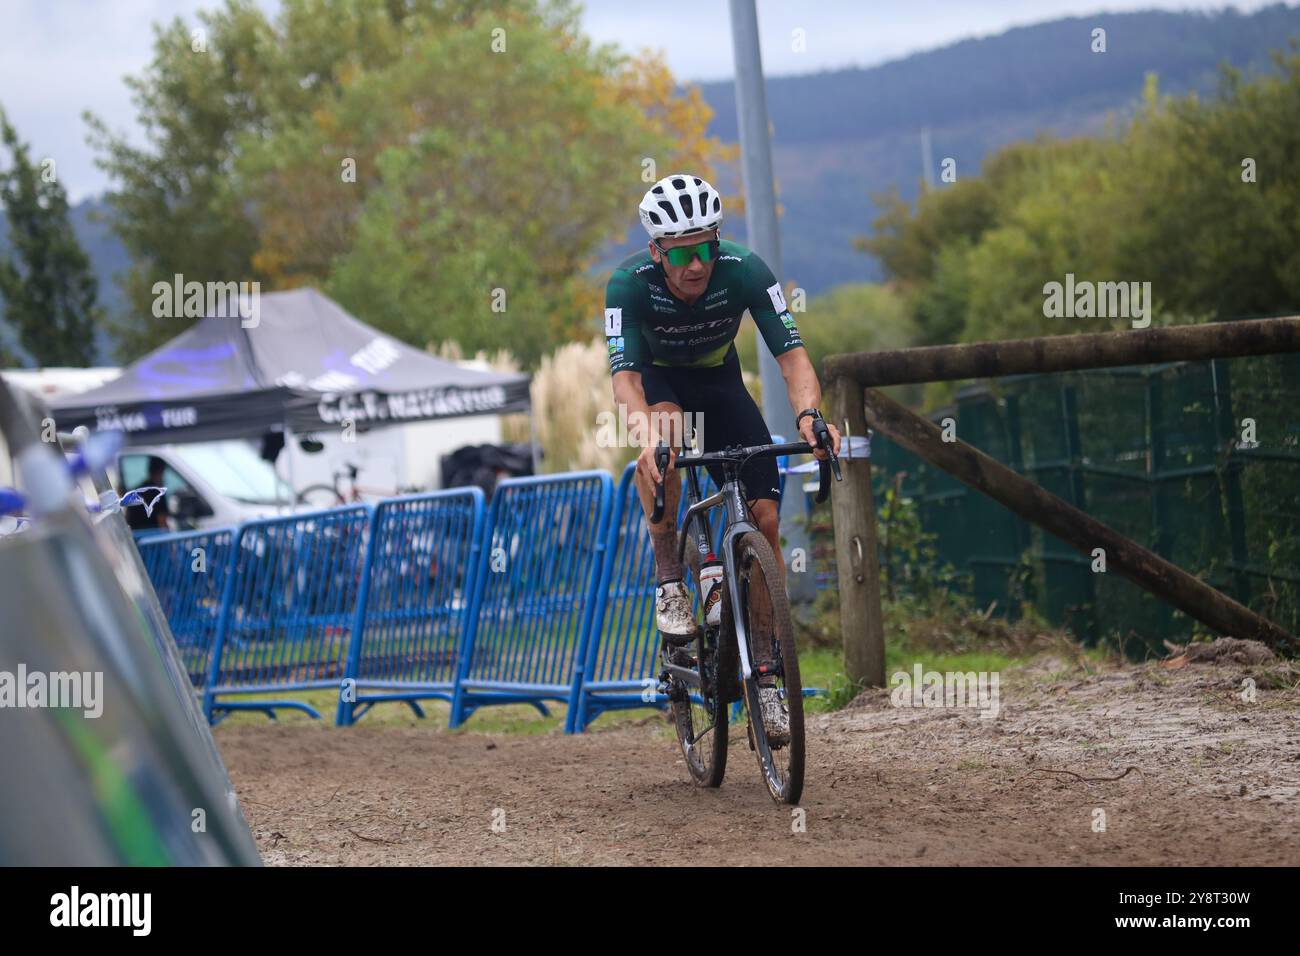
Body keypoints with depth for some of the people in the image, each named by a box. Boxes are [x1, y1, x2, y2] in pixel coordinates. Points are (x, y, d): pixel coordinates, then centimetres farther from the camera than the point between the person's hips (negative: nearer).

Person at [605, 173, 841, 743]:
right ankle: (668, 582, -26)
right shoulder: (630, 283, -31)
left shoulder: (744, 271, -28)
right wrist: (646, 430, -60)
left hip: (718, 383, 2)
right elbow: (624, 376, -39)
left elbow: (791, 353, -32)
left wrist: (809, 414, -53)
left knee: (766, 518, -12)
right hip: (657, 380, -2)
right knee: (664, 428, -40)